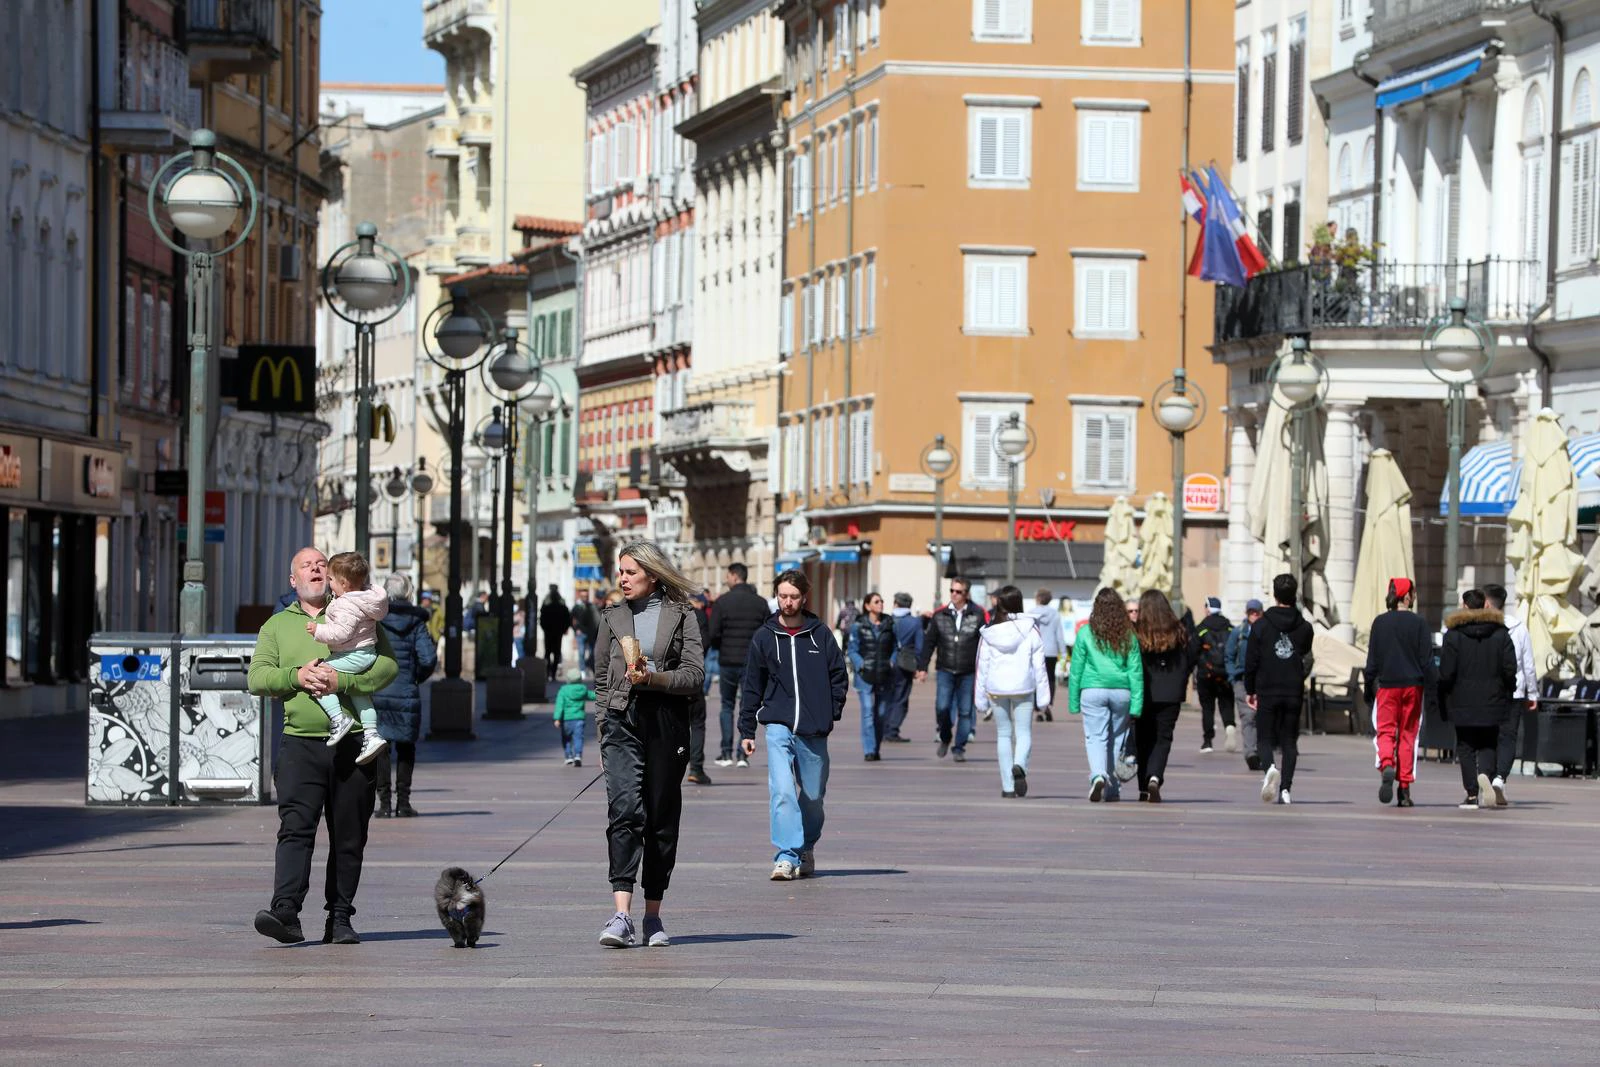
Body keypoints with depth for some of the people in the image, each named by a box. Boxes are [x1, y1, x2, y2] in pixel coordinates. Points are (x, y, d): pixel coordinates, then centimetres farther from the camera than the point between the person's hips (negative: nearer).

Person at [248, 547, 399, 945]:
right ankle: (285, 911, -26)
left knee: (349, 837, 3)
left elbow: (387, 665, -2)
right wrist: (296, 676, -12)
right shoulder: (277, 626, 15)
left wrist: (341, 681, -16)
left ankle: (340, 918, 10)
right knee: (295, 827, -15)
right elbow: (257, 677, 6)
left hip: (352, 745, 0)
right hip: (300, 743, 0)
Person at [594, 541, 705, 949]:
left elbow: (694, 675, -2)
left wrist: (653, 678, -16)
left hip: (667, 723, -1)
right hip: (622, 721, 1)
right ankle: (621, 916, -24)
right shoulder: (613, 617, 13)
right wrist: (603, 732, 11)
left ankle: (653, 916, 15)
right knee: (625, 811, -15)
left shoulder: (681, 616, 5)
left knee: (662, 819, 5)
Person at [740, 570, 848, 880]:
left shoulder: (821, 634, 4)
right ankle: (787, 856, -20)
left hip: (814, 732, 1)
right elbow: (752, 686, 8)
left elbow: (839, 676, 10)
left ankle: (806, 848, 33)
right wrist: (746, 731, 6)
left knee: (813, 796, 11)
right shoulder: (764, 638, 4)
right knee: (782, 791, -18)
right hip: (778, 726, -1)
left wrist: (832, 713, -1)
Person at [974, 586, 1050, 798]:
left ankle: (1008, 787, 8)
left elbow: (982, 666, 1)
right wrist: (1043, 696, 2)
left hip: (996, 690, 1)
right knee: (1024, 732, 6)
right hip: (1023, 688, -1)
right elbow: (1039, 664, -4)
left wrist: (980, 698, 8)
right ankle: (1019, 765, -26)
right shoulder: (1030, 630, -5)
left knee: (1003, 735, 10)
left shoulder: (989, 633, -3)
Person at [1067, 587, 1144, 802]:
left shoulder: (1086, 633, 0)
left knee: (1095, 737, -3)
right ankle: (1113, 789, 14)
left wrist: (1073, 702, 9)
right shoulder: (1128, 635, 4)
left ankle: (1098, 775, -29)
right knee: (1117, 739, 11)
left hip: (1093, 690, -2)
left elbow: (1076, 669, 3)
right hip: (1121, 691, 2)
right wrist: (1137, 704, 2)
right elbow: (1136, 671, 1)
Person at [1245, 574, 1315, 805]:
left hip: (1267, 692, -2)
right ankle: (1285, 789, 0)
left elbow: (1251, 662, -2)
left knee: (1265, 738, 5)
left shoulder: (1261, 626, -5)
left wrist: (1250, 690, 7)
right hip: (1294, 692, 2)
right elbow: (1305, 655, 12)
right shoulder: (1304, 628, 1)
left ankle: (1271, 767, -26)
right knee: (1289, 741, 8)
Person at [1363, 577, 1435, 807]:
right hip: (1413, 685, 0)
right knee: (1408, 734, 6)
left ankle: (1387, 766, -28)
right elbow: (1426, 658, -3)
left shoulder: (1380, 622, 2)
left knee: (1385, 731, 4)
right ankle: (1405, 790, 5)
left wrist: (1369, 686, 10)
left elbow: (1372, 658, 3)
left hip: (1387, 685, 0)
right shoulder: (1418, 623, -3)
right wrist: (1429, 687, 4)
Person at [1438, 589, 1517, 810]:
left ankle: (1472, 794, 1)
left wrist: (1443, 703, 2)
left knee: (1466, 746, 6)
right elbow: (1510, 669, 0)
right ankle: (1485, 775, -19)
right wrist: (1507, 694, 13)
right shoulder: (1501, 633, 3)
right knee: (1487, 745, 10)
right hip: (1492, 701, 2)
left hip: (1463, 701, -2)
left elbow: (1446, 672, -6)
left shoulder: (1454, 634, -4)